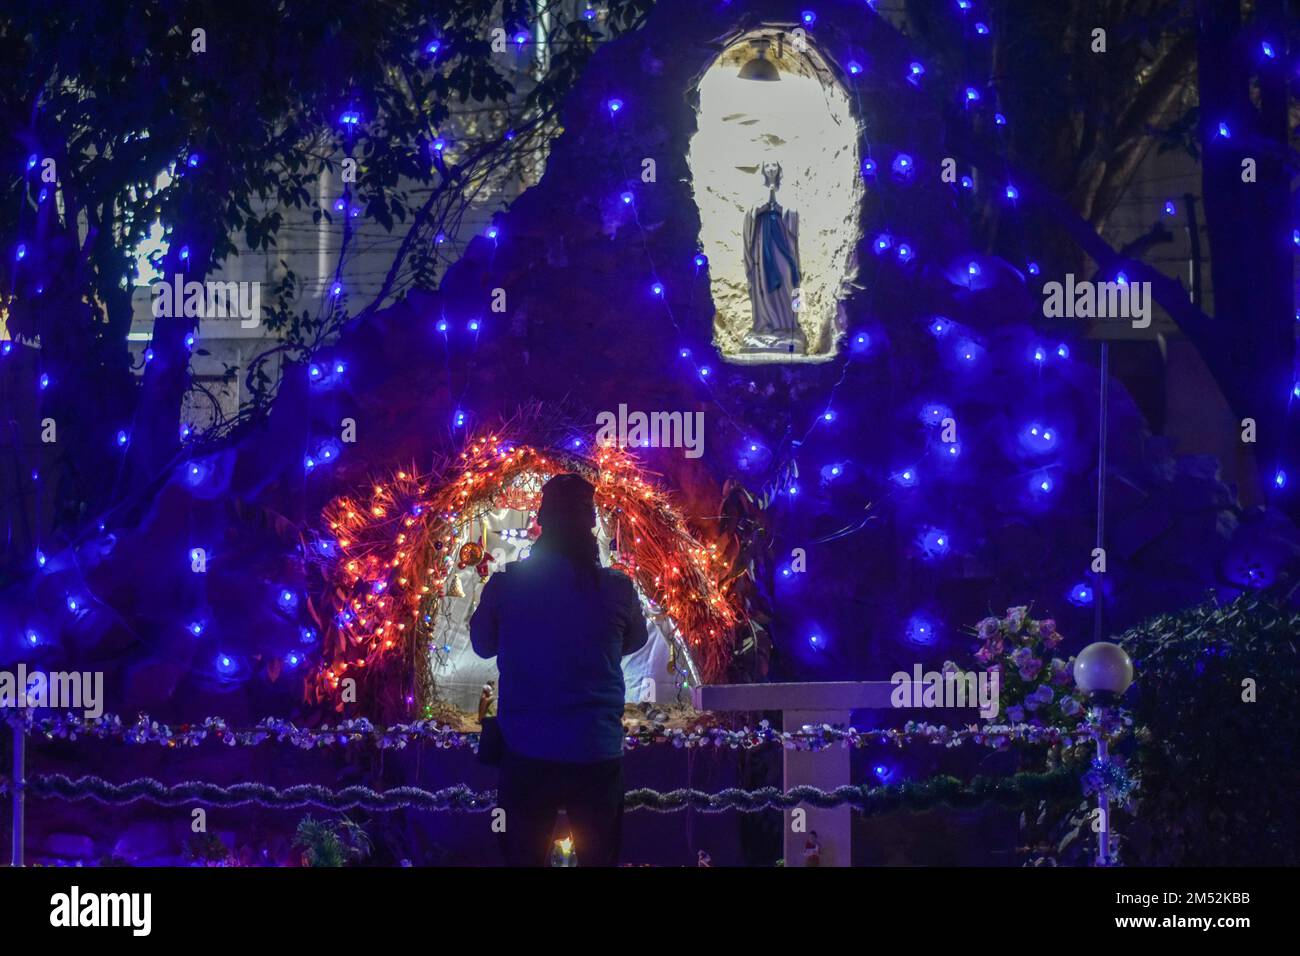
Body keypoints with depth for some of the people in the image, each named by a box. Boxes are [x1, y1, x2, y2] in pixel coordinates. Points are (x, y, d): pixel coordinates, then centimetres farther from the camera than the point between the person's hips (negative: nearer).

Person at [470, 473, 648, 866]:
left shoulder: (505, 584, -7)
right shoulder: (616, 588, -7)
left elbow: (483, 645, 10)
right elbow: (635, 642, 12)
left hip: (527, 751, 0)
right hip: (596, 752, 0)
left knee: (524, 858, 10)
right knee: (598, 859, 10)